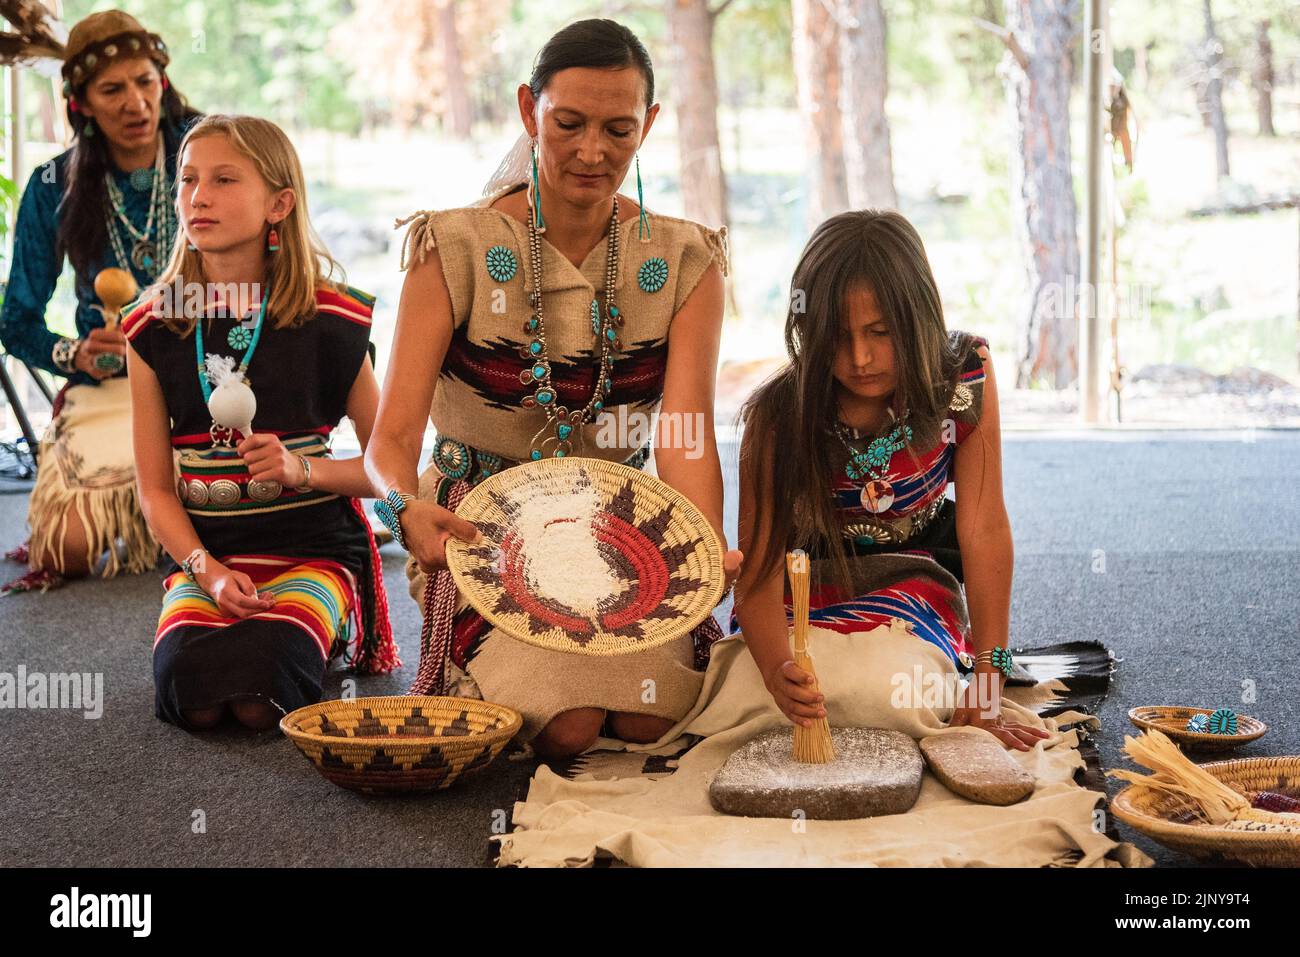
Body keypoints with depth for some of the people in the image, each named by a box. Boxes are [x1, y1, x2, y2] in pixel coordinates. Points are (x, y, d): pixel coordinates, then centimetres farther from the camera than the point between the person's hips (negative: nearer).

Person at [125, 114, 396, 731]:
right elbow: (155, 488, 3)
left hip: (312, 549, -2)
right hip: (205, 554, 2)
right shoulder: (154, 327, 3)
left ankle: (324, 632, 6)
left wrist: (303, 469, -16)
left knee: (259, 698, -28)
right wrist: (207, 570, -14)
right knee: (190, 693, -27)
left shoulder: (330, 321, -4)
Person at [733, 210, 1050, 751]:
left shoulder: (964, 375, -20)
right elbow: (758, 568, -27)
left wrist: (986, 685, -25)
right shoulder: (777, 416, -24)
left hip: (910, 583, 0)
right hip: (808, 585, 0)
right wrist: (778, 669, -49)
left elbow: (984, 530, -19)